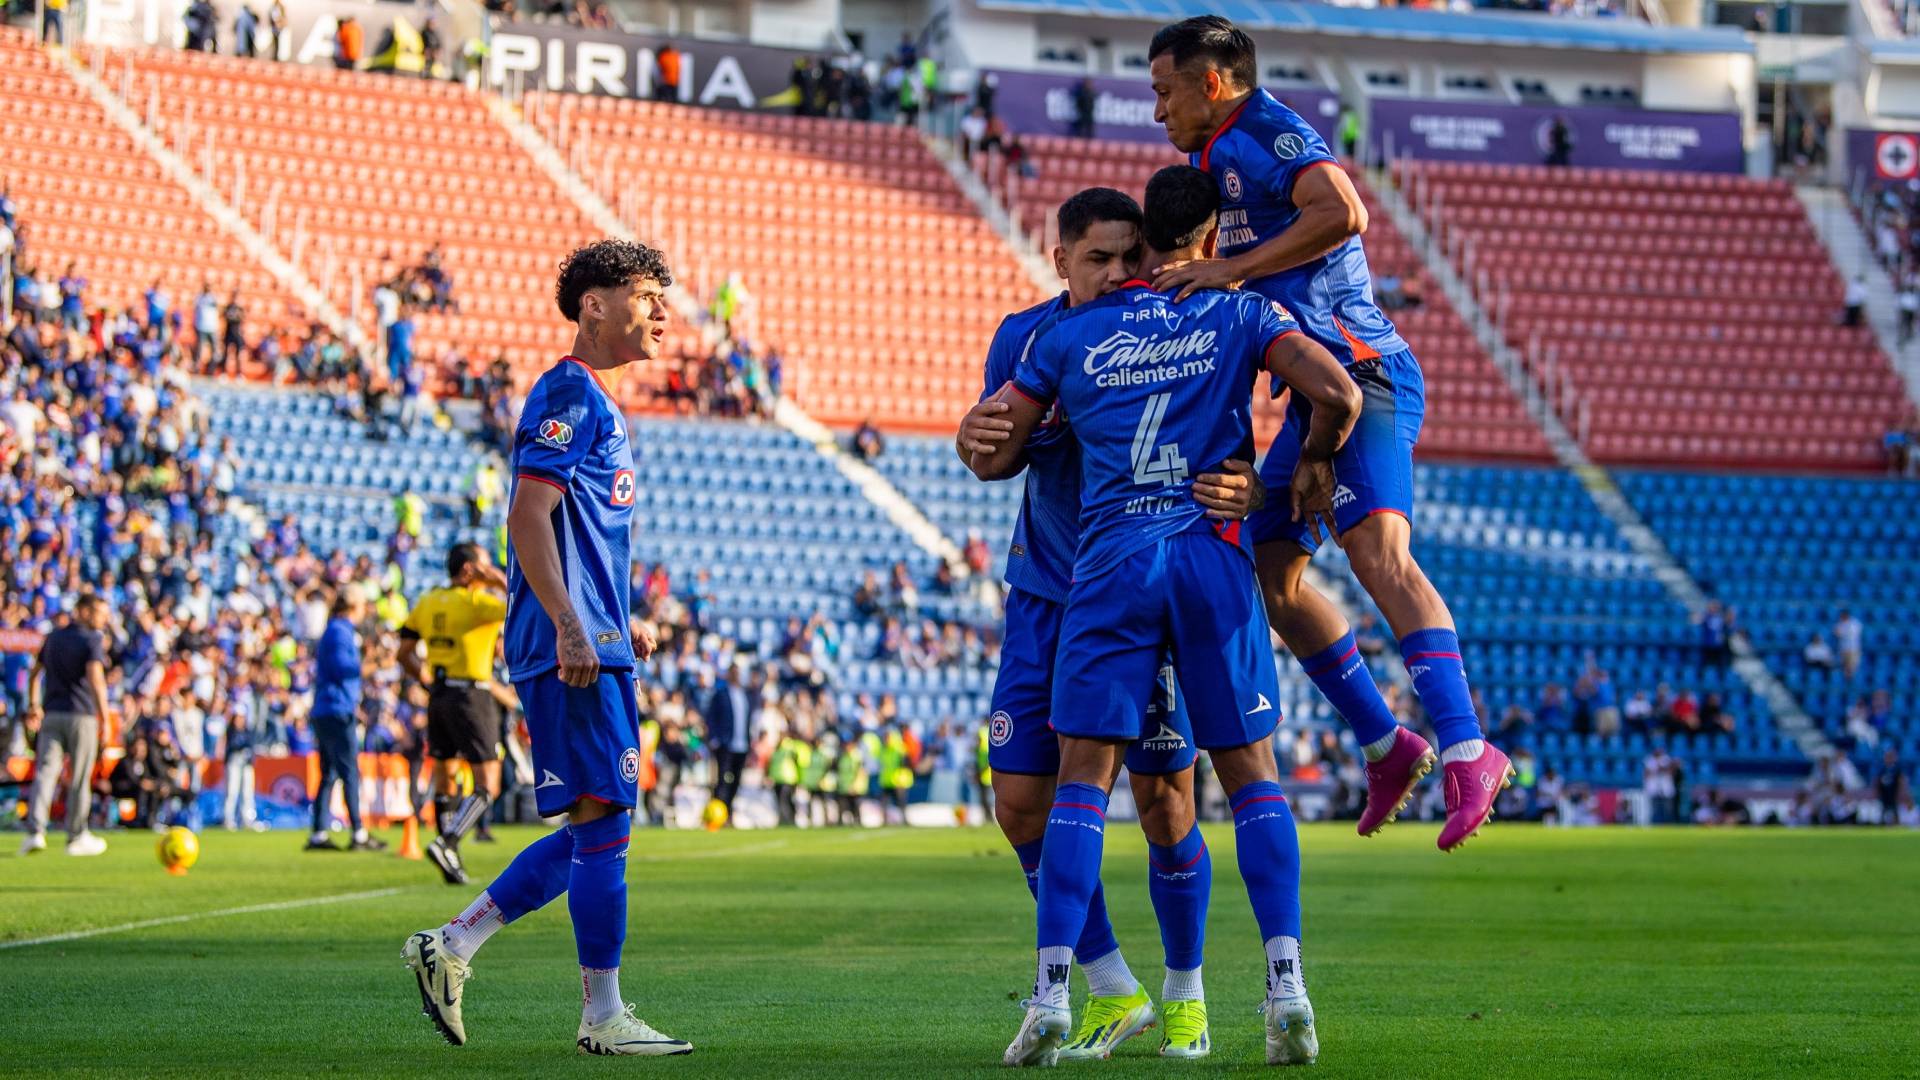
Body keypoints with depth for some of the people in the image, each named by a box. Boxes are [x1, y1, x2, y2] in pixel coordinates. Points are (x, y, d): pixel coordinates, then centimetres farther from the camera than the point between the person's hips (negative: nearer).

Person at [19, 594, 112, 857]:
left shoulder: (54, 637, 13)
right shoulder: (92, 640, -6)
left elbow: (34, 673, 20)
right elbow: (95, 677, -20)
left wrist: (33, 705, 33)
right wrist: (104, 715, -20)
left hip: (51, 715, 4)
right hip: (82, 716, -4)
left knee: (45, 773, -2)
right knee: (79, 779, 5)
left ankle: (35, 831, -18)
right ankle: (76, 837, 12)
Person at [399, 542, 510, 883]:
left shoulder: (427, 602, 10)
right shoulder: (475, 602, -10)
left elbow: (404, 654, 11)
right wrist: (501, 582, -6)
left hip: (439, 697, 7)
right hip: (471, 695, -7)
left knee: (445, 783, 14)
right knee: (487, 787, -5)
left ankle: (452, 865, 15)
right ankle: (447, 843, -23)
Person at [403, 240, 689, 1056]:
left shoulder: (595, 404, 22)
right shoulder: (569, 395, -9)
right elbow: (528, 516, -19)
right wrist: (569, 625, -26)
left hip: (590, 646, 10)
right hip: (572, 650, -10)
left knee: (592, 833, 10)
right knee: (601, 820, -8)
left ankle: (450, 948, 14)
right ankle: (602, 1017, -4)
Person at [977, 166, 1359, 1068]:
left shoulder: (1071, 334, 9)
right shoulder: (1241, 316, 5)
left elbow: (992, 456, 12)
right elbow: (1337, 393, -10)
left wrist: (1043, 439, 35)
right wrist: (1313, 467, 9)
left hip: (1110, 562, 0)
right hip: (1213, 555, 0)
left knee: (1082, 780, 1)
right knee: (1250, 774, 7)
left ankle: (1050, 999, -9)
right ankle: (1286, 987, -4)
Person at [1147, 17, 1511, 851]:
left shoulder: (1261, 133, -8)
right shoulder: (1225, 156, 23)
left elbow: (1343, 212, -27)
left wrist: (1231, 268, -23)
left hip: (1359, 374, -11)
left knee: (1377, 549, -25)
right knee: (1269, 573, 13)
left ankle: (1468, 756, -35)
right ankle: (1387, 749, 19)